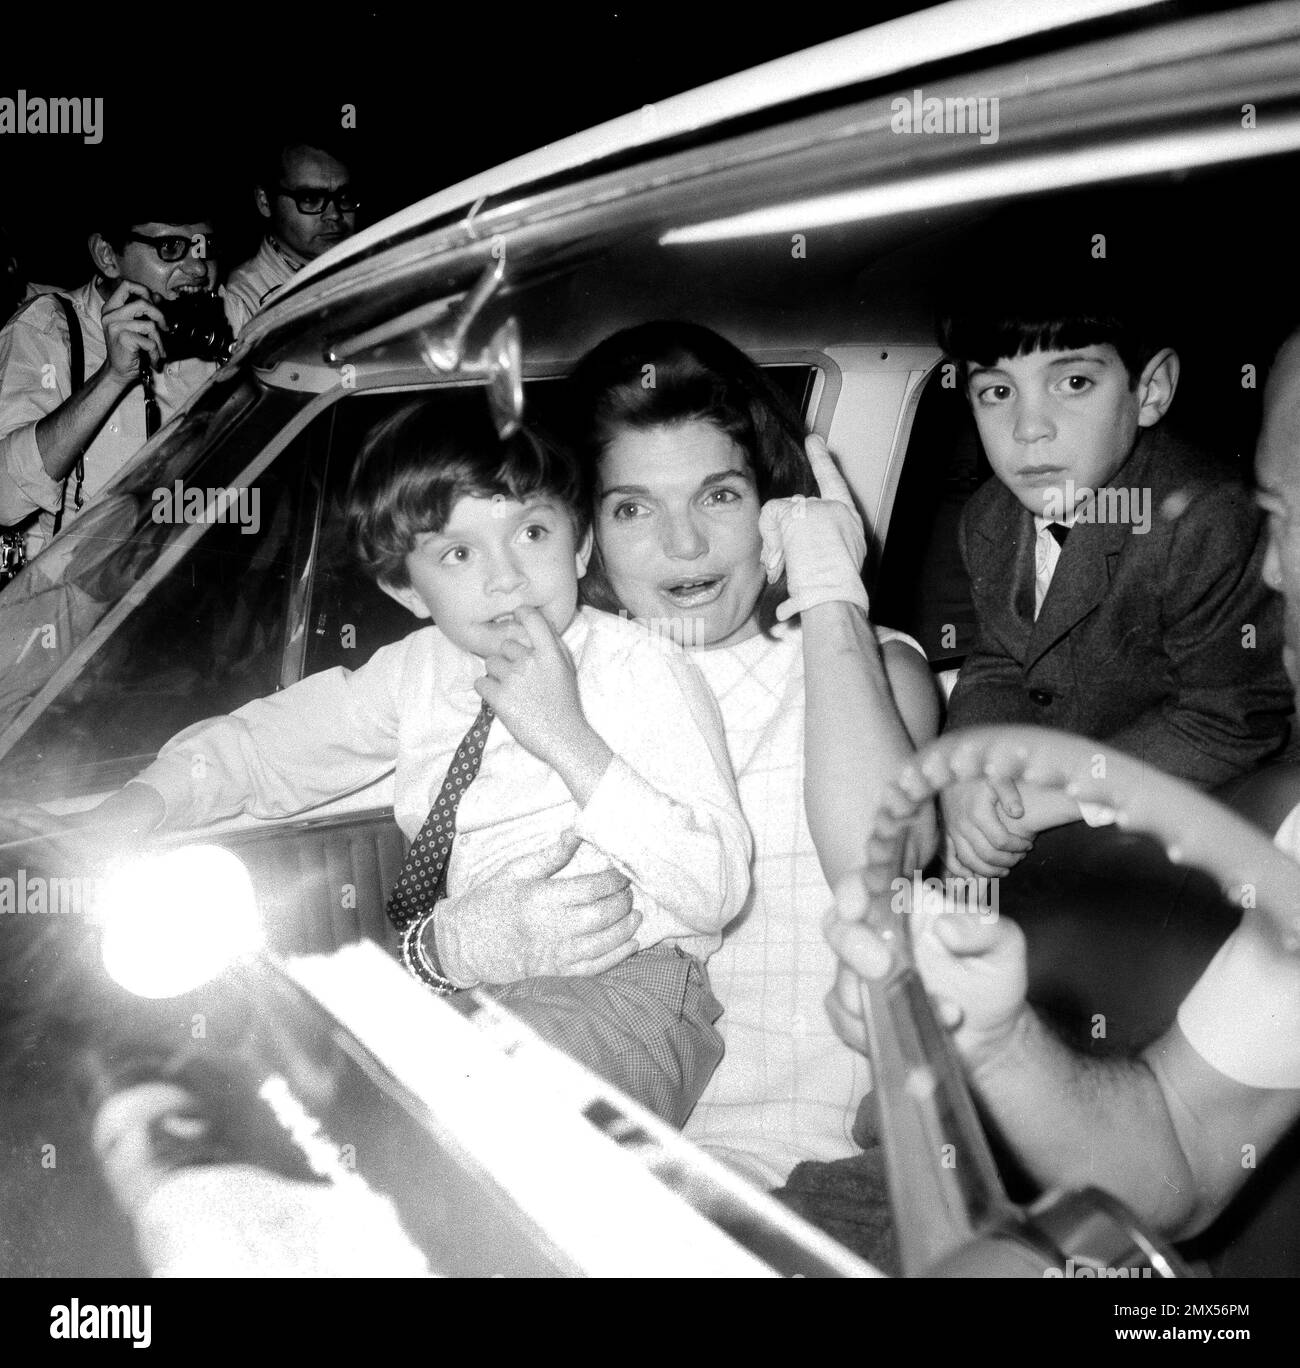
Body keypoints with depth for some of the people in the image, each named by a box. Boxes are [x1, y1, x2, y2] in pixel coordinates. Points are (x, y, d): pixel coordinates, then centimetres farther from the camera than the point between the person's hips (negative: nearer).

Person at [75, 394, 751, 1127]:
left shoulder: (639, 669, -7)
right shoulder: (417, 671, 7)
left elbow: (714, 890, -15)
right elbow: (264, 745, 17)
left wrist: (570, 740, -22)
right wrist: (137, 806, -1)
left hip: (623, 987, -5)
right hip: (462, 983, 5)